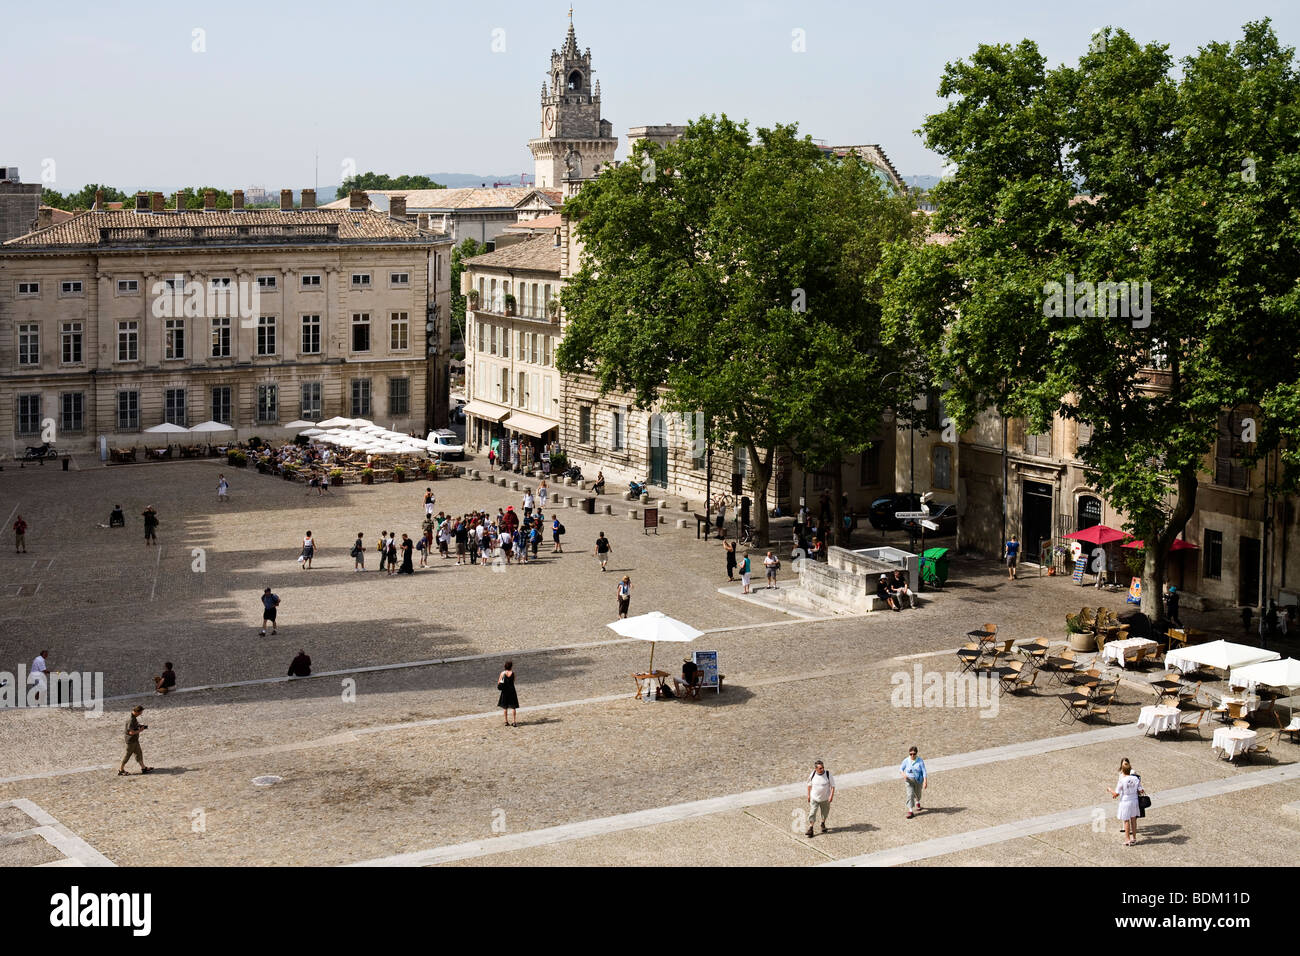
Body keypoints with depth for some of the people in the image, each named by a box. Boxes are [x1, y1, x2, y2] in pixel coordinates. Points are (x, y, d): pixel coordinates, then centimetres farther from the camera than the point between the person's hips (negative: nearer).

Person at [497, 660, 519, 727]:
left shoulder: (502, 673, -6)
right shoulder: (513, 673, -10)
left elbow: (498, 682, -2)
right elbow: (514, 681, 6)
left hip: (504, 691, 2)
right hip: (512, 691, -2)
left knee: (505, 707, 13)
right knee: (513, 707, 6)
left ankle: (506, 721, 15)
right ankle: (515, 722, 1)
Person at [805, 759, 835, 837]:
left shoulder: (828, 774, -18)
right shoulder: (812, 775, -13)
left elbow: (833, 786, -10)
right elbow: (810, 784, 4)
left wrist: (831, 795, -19)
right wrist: (808, 795, 8)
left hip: (825, 798, 0)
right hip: (814, 798, 0)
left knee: (825, 813, 18)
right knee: (812, 813, -3)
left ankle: (823, 824, 43)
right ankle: (810, 829, 5)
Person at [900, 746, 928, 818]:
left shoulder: (920, 761, -15)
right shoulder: (906, 761, -10)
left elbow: (924, 772, -16)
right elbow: (901, 769, -1)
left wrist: (925, 782, -23)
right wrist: (903, 774, -24)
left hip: (918, 780, 0)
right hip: (909, 780, 0)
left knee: (918, 794, 20)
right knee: (910, 794, -14)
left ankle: (917, 802, 54)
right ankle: (910, 811, -15)